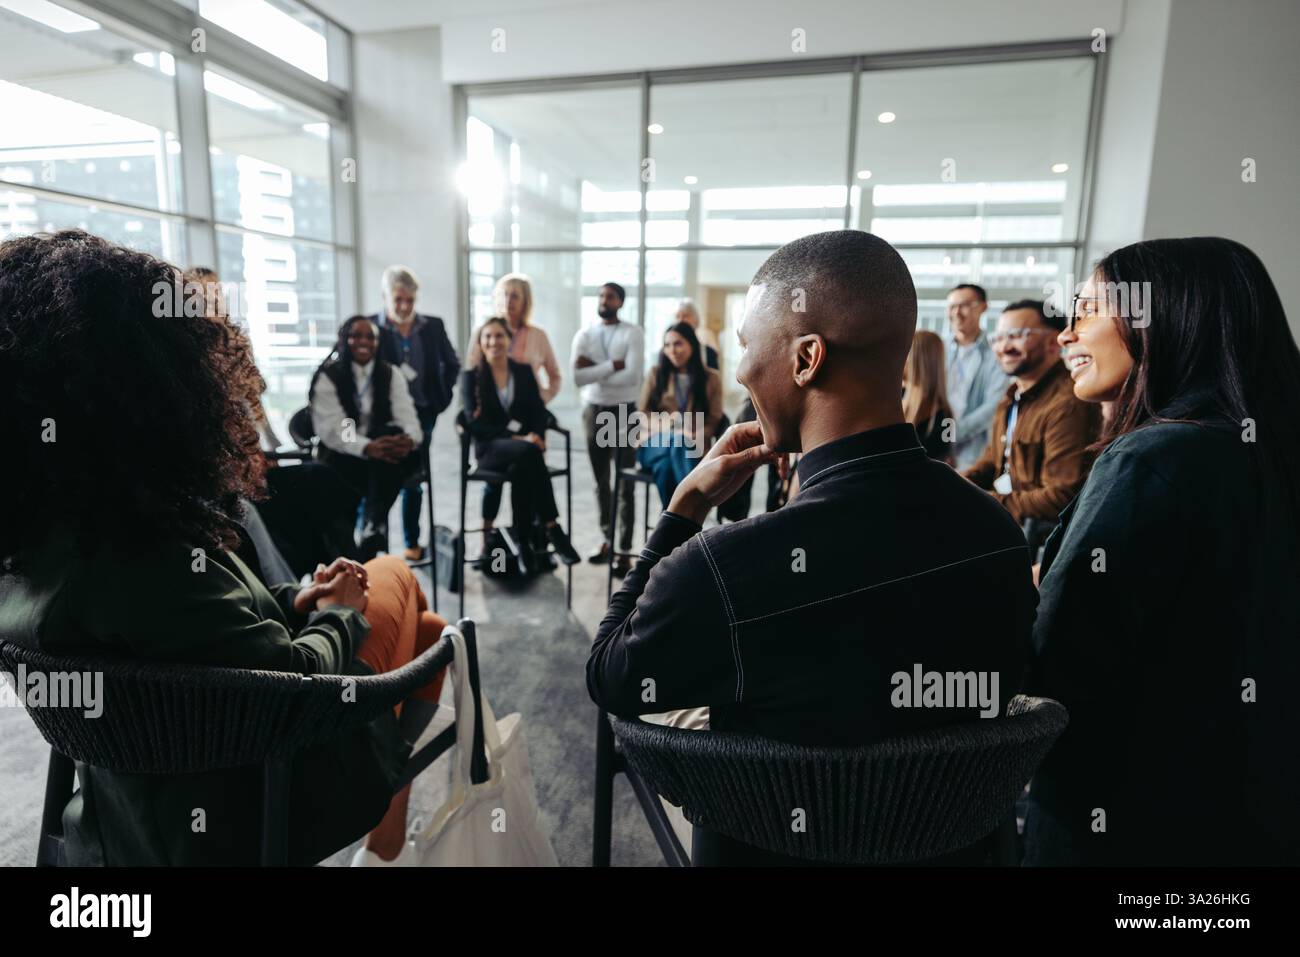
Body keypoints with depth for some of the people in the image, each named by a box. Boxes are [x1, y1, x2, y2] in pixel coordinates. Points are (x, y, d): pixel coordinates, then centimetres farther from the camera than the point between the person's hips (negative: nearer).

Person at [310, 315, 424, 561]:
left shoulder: (391, 375, 8)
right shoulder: (327, 377, -2)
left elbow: (408, 419, -6)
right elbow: (332, 430, -15)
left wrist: (408, 440, -32)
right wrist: (368, 447, -35)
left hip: (386, 457, 3)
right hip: (341, 458, -3)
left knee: (393, 433, -31)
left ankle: (374, 522, -35)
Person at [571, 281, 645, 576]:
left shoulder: (632, 334, -6)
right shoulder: (584, 335, 4)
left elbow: (632, 376, -20)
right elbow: (578, 377, -10)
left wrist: (595, 370, -13)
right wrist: (613, 366, -16)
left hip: (624, 412, -4)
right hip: (593, 411, 4)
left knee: (625, 483, 1)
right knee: (601, 481, 12)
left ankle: (624, 548, 6)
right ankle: (607, 540, 24)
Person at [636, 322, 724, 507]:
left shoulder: (711, 379, 10)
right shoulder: (656, 373, 14)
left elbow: (713, 421, 4)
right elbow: (641, 411, 10)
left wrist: (693, 437, -18)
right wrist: (662, 424, -12)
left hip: (693, 447, 0)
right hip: (657, 442, 1)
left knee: (680, 442, -39)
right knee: (675, 439, -37)